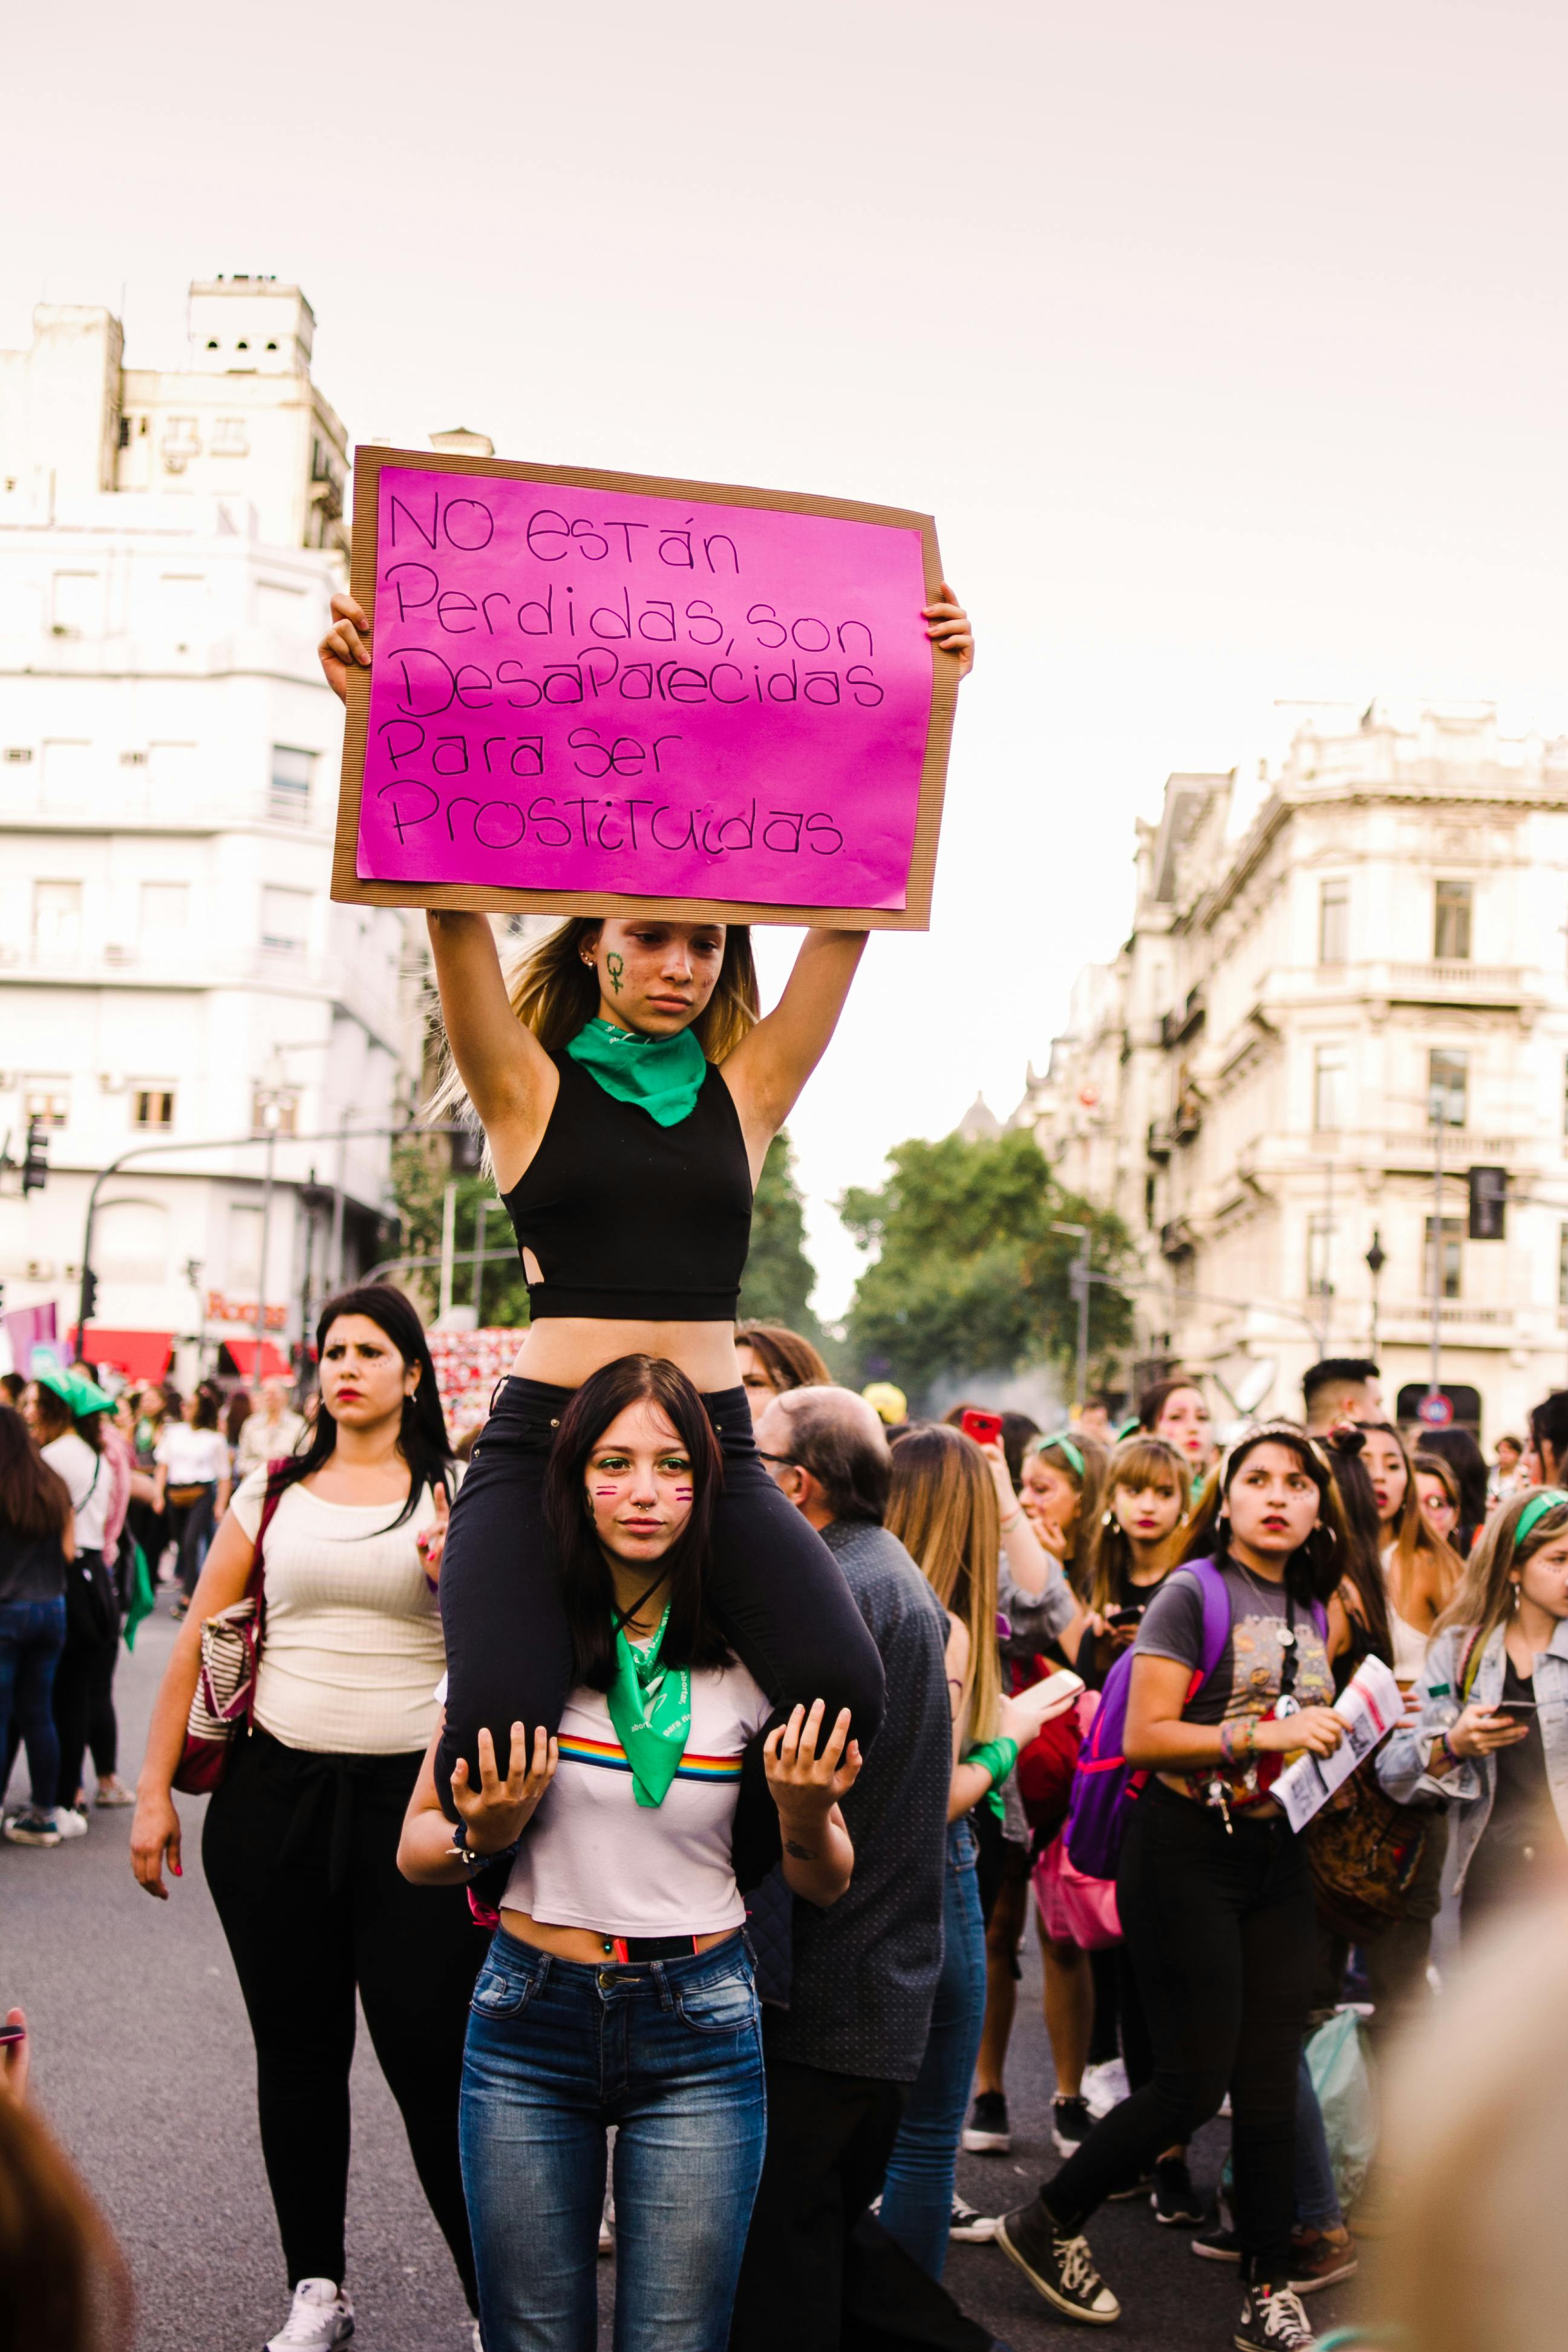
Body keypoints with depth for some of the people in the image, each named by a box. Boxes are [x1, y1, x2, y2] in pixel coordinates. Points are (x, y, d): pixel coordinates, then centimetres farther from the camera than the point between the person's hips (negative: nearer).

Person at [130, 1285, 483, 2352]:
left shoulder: (455, 1495, 2)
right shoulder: (274, 1492, 8)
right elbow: (199, 1643, 9)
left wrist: (464, 1575, -19)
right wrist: (154, 1792, 6)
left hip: (411, 1794, -3)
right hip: (274, 1794, 3)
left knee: (431, 2054, -3)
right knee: (298, 2049, 11)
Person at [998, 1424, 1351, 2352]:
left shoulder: (1312, 1611, 11)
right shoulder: (1193, 1595, -10)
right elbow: (1146, 1737, -17)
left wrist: (1340, 1735, 5)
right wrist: (1264, 1734, -23)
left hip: (1278, 1856, 6)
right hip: (1188, 1853, -6)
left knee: (1271, 2086, 7)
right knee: (1195, 2082, -3)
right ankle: (1046, 2225, 18)